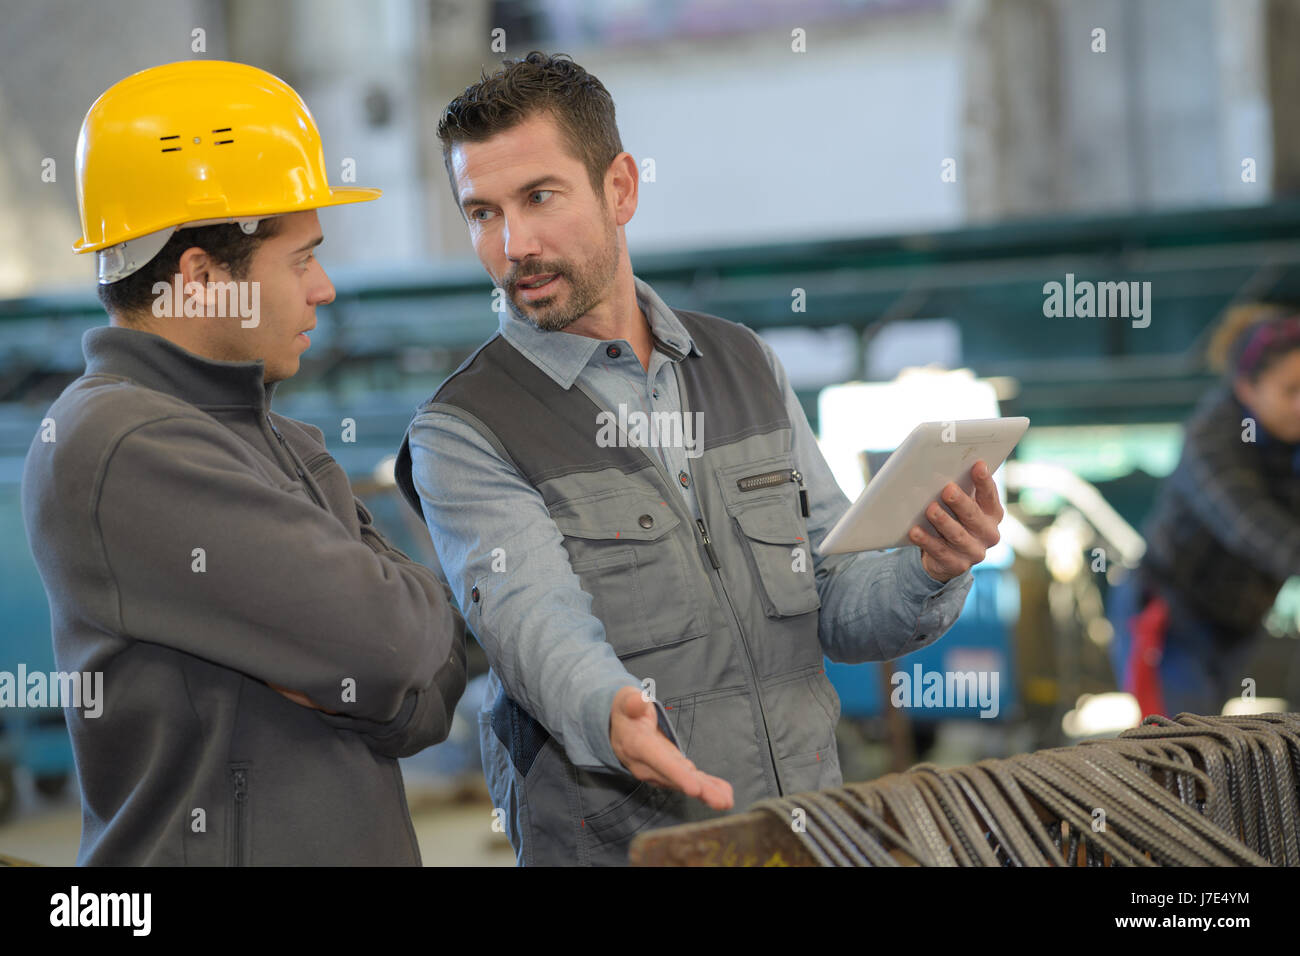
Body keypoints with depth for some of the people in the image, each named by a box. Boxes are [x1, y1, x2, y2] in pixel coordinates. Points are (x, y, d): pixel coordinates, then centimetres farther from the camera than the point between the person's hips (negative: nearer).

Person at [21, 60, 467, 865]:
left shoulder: (283, 445, 11)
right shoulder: (124, 450, -18)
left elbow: (434, 693, 4)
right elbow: (389, 636, -21)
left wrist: (330, 674, -14)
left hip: (366, 844, 8)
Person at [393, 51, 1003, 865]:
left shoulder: (745, 366, 9)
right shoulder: (463, 434, -6)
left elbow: (837, 606, 9)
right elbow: (537, 628, -22)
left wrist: (932, 572, -11)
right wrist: (612, 715, -41)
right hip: (609, 845, -4)